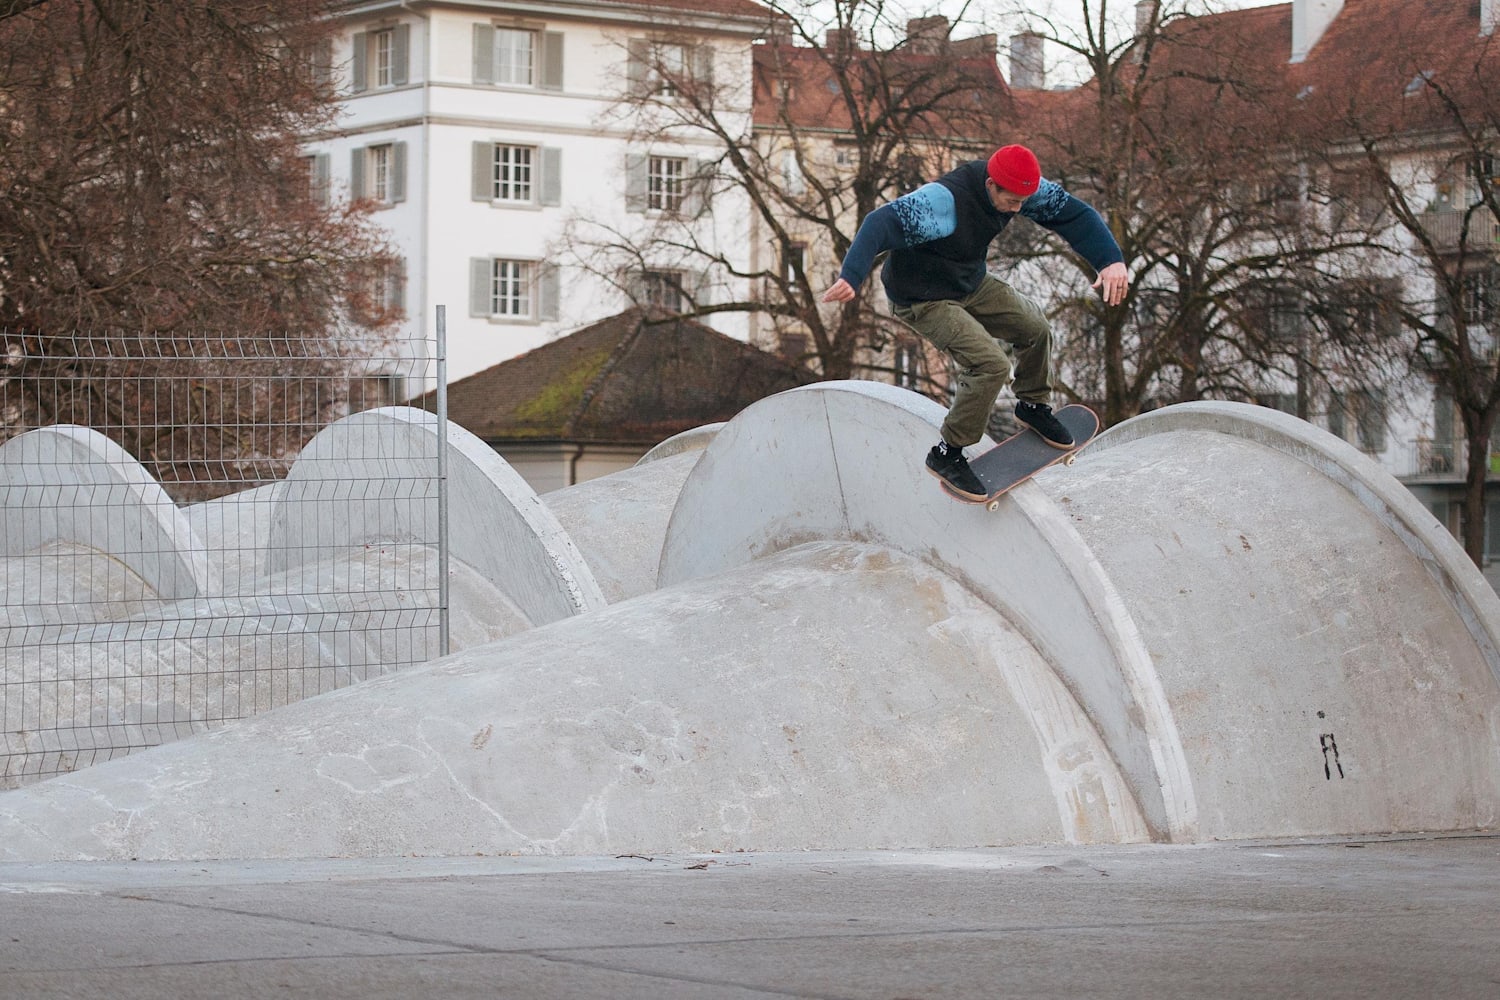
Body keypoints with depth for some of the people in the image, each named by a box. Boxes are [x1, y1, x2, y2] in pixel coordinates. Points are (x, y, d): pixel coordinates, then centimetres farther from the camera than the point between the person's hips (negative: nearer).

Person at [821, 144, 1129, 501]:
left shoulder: (1018, 186, -15)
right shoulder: (944, 201, -37)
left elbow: (1073, 213, -9)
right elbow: (883, 223, -47)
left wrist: (1111, 260, -24)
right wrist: (851, 277, -63)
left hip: (972, 284, 8)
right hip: (924, 299, -8)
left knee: (1034, 326, 13)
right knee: (992, 365, -20)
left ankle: (1033, 405, 39)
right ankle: (947, 454, -5)